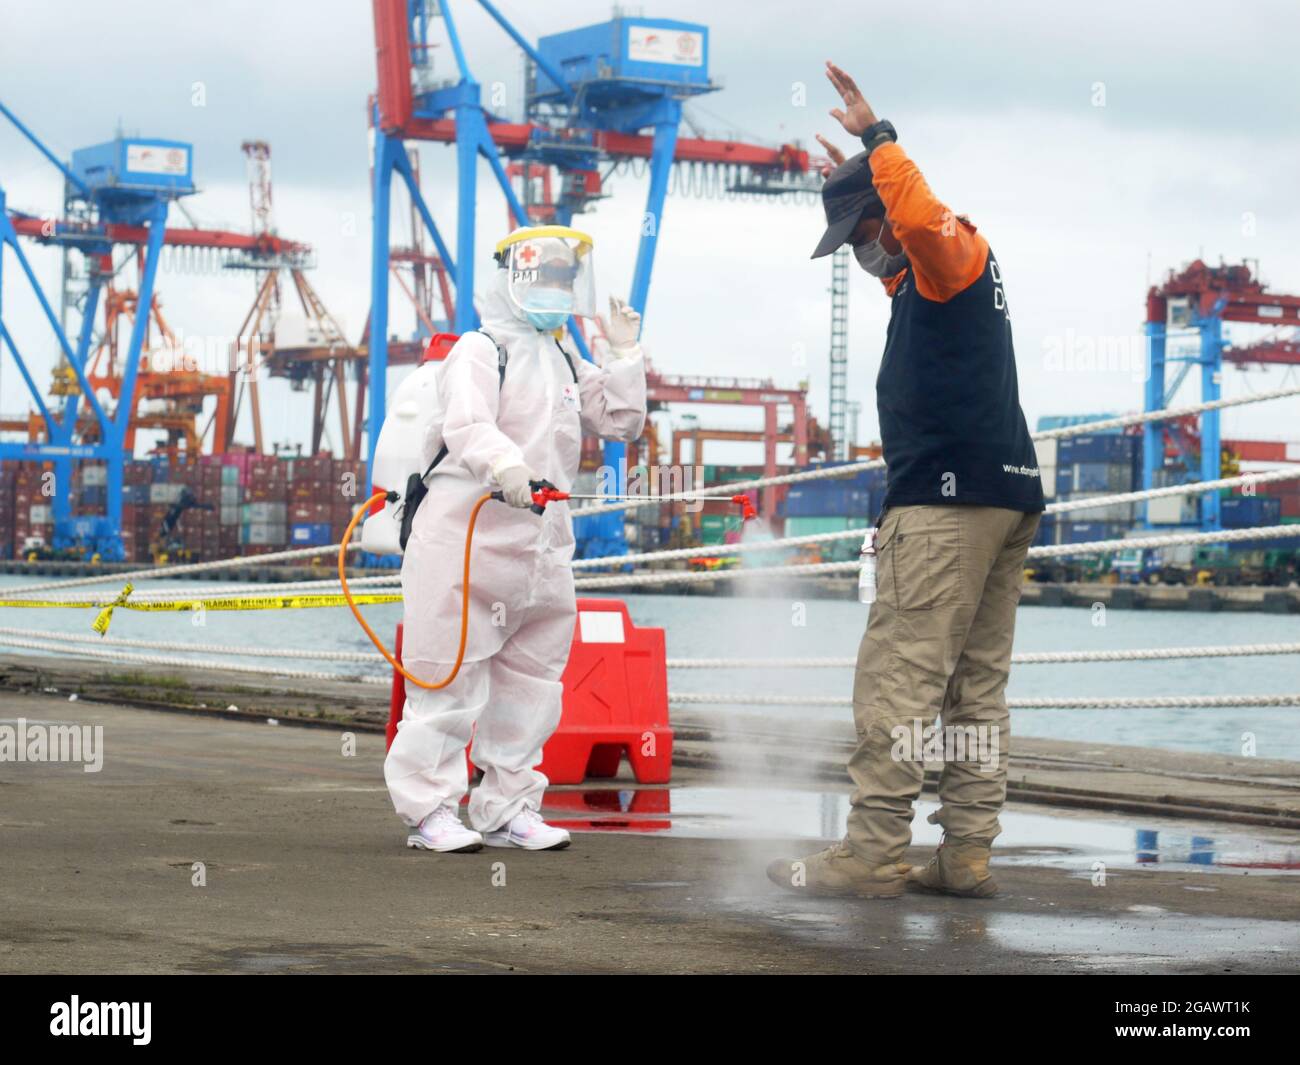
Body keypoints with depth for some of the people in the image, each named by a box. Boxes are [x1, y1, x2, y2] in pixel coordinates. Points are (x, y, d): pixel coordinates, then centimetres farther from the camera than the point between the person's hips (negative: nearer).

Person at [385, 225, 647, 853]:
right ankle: (429, 809, 0)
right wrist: (505, 465, -41)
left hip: (543, 547, 8)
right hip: (467, 536, -8)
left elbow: (621, 423, 18)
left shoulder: (567, 367, 19)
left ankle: (506, 807, 19)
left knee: (530, 682, 10)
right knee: (452, 679, -6)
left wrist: (624, 354, 9)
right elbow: (466, 426, -22)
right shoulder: (481, 351, -5)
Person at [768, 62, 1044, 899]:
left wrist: (879, 141, -21)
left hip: (949, 497, -11)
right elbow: (906, 285, 48)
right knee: (978, 686, 7)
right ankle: (967, 855, 6)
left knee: (899, 677, -12)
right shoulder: (941, 273, 24)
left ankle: (873, 857, -15)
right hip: (1010, 494, 11)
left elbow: (921, 219, -31)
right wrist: (859, 178, 45)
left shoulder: (953, 251, -6)